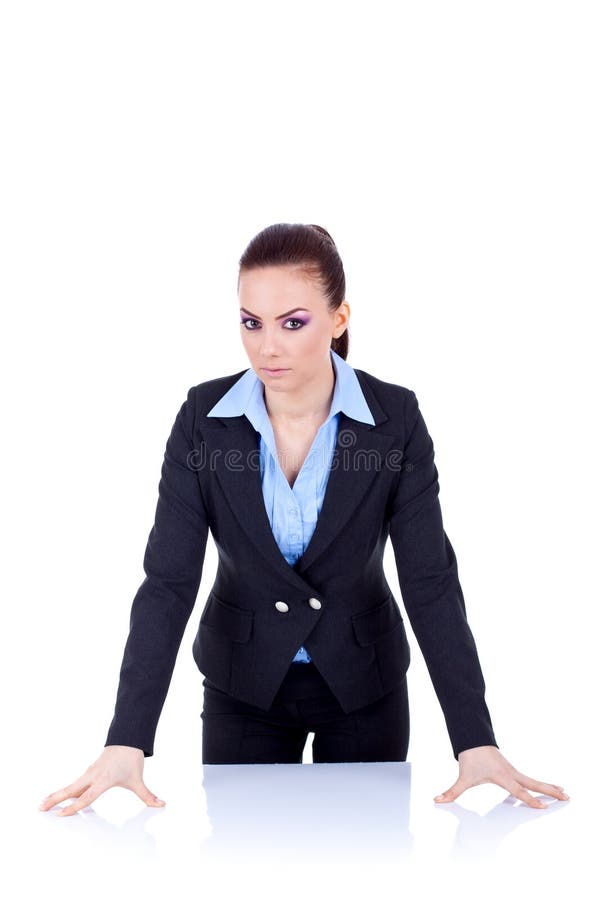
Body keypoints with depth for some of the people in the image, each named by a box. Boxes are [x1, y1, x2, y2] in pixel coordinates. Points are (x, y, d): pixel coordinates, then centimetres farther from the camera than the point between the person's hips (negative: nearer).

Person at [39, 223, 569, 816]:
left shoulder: (395, 418, -17)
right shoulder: (205, 417, -14)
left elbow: (430, 581, -17)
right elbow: (168, 580, -17)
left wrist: (476, 743, -24)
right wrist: (126, 742, -26)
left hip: (363, 684, 0)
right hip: (243, 685, 0)